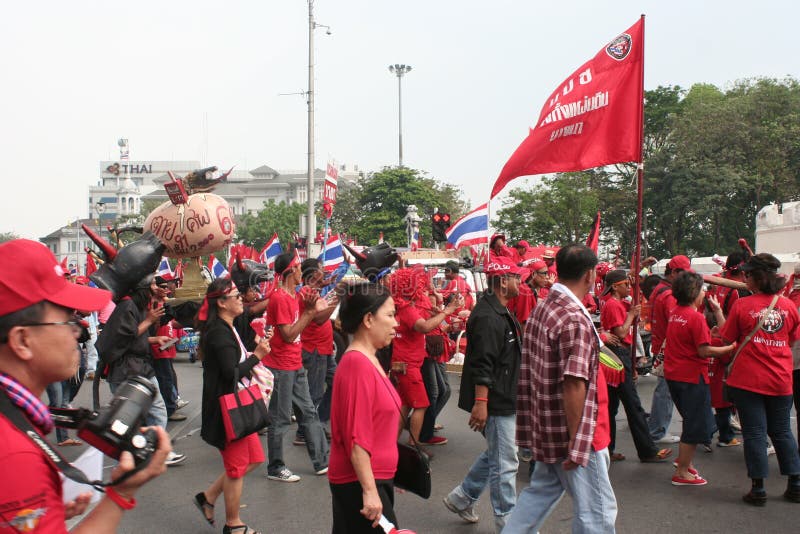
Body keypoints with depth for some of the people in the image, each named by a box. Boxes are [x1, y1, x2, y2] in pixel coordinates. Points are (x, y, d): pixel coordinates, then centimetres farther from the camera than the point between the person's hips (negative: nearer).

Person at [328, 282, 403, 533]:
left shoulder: (368, 360, 10)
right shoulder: (358, 364, -20)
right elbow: (356, 438, -22)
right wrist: (369, 491, -22)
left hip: (373, 478, 9)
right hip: (361, 484, -9)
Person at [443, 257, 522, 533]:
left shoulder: (501, 312, 12)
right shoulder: (487, 316, -21)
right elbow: (482, 365, -26)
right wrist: (480, 402, -29)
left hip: (504, 399, 11)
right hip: (494, 402, -11)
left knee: (495, 454, 21)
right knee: (505, 463, 1)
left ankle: (462, 497, 33)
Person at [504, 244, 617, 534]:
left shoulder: (540, 309, 5)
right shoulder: (575, 320, -22)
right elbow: (574, 385, -25)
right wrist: (576, 445, -21)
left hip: (545, 428, 9)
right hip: (576, 433, -9)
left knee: (542, 489, 23)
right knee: (597, 510, 5)